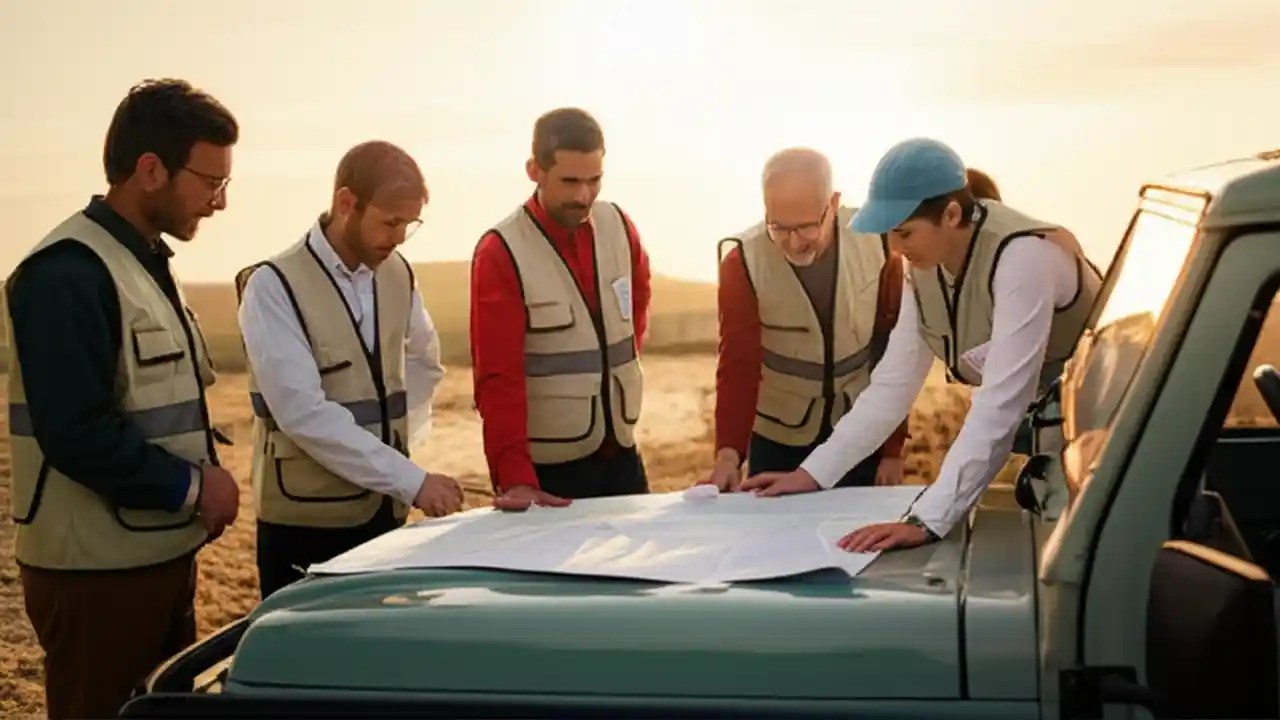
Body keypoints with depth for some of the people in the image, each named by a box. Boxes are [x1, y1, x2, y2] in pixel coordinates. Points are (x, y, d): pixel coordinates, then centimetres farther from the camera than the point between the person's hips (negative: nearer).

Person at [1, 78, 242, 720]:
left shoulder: (145, 263, 13)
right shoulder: (68, 273, -18)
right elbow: (76, 432, -26)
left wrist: (205, 479, 2)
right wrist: (192, 487, -17)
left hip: (160, 553, 9)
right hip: (98, 571, -9)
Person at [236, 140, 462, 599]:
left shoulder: (398, 275, 5)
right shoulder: (274, 287, -15)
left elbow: (424, 363, 22)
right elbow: (303, 413, -23)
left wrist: (400, 436, 7)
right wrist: (412, 480, -24)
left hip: (385, 508, 6)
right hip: (307, 517, -6)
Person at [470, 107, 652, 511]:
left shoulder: (618, 227, 1)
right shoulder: (501, 253, -15)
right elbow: (498, 378, -19)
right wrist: (514, 476, -26)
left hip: (621, 454, 6)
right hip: (548, 465, -5)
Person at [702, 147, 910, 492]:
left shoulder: (876, 245, -15)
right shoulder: (744, 262, -17)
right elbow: (738, 364, -20)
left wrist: (893, 447, -5)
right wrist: (729, 452, -33)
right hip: (779, 435, -1)